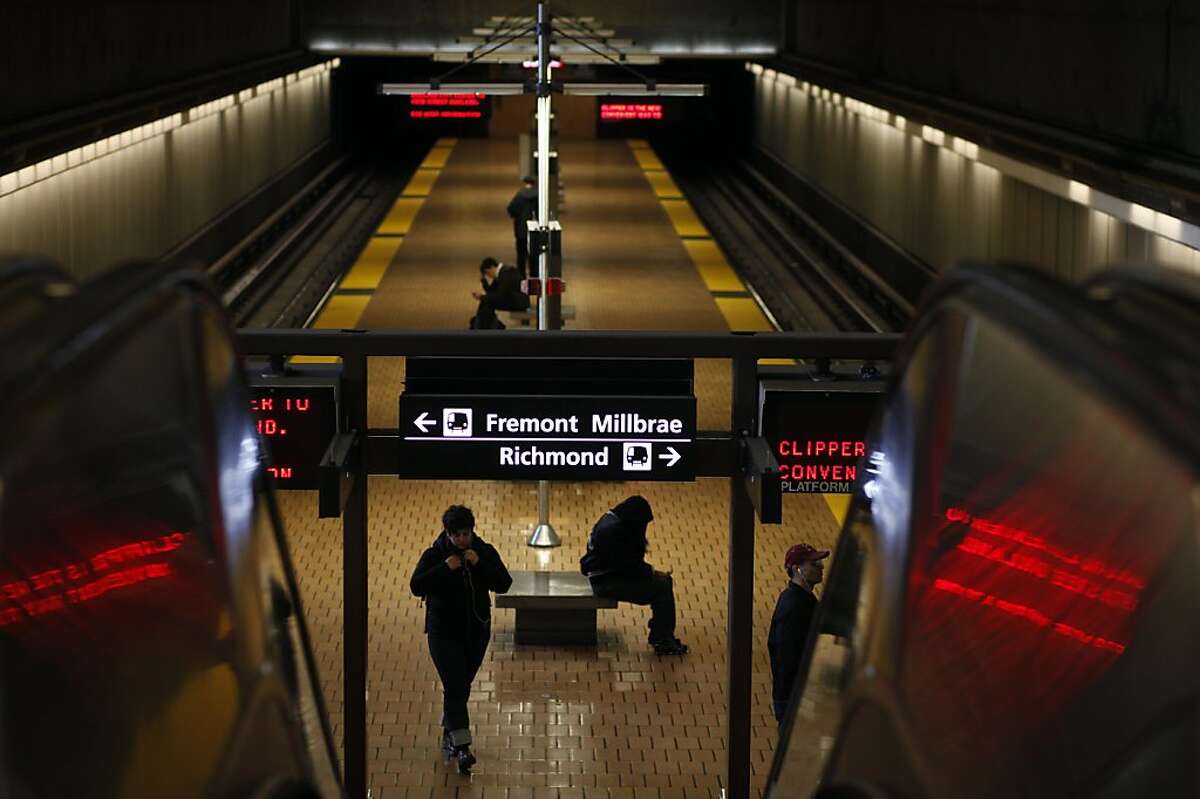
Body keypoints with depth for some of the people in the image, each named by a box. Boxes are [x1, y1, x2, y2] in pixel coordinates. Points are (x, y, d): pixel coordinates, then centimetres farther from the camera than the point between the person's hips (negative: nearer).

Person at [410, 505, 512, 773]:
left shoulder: (485, 552, -2)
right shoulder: (434, 555, -9)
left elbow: (503, 584, -10)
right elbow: (416, 586, -18)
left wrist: (480, 565, -23)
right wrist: (445, 568, -25)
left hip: (477, 630, 3)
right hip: (444, 631, -3)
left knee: (462, 686, 14)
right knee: (455, 687, -12)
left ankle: (449, 735, 33)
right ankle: (461, 747, -17)